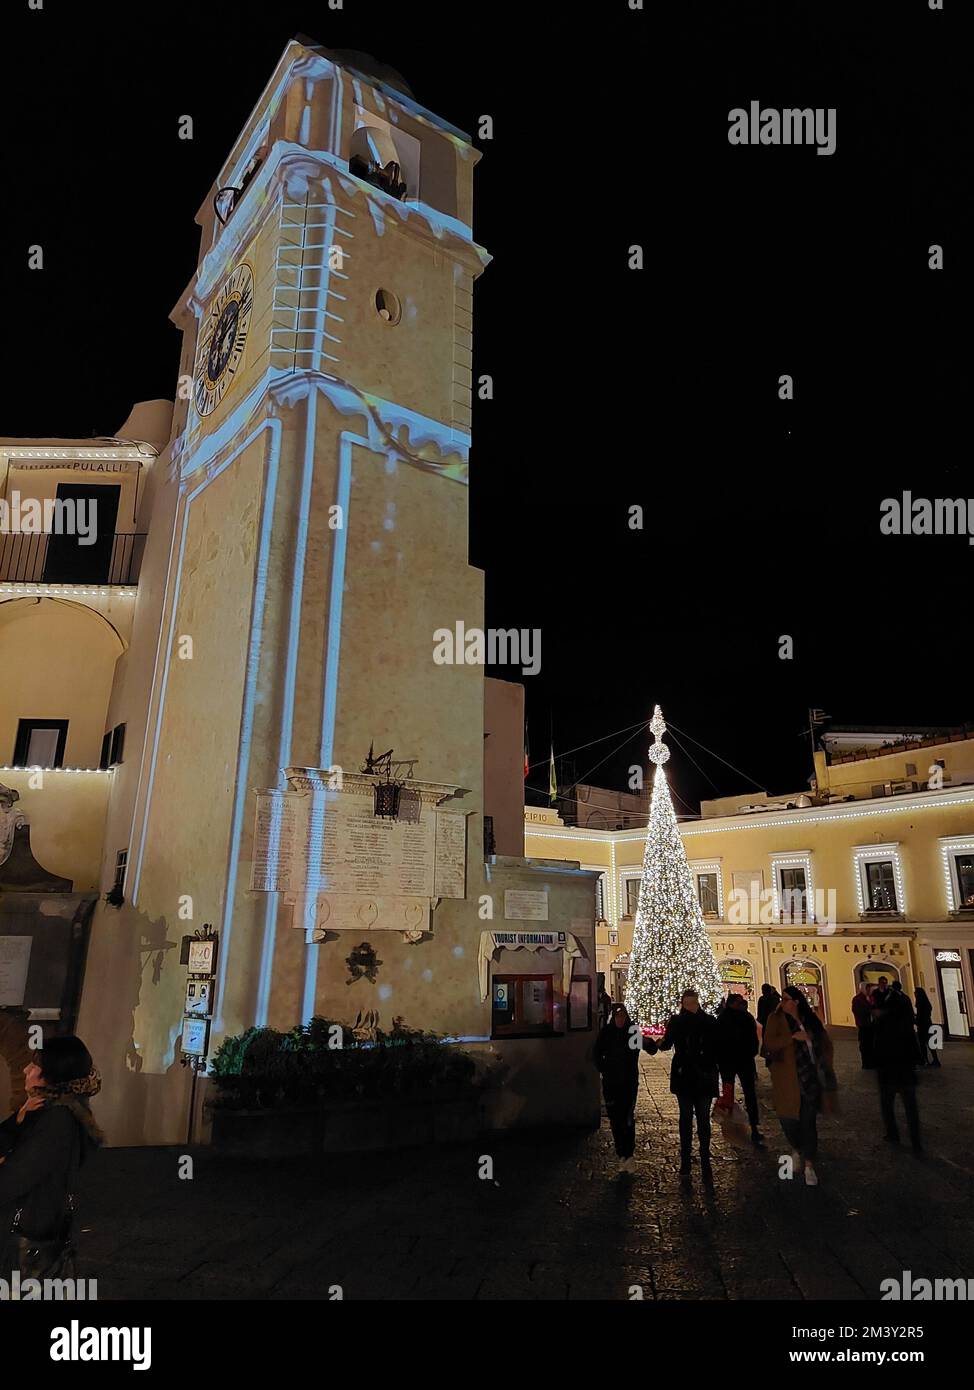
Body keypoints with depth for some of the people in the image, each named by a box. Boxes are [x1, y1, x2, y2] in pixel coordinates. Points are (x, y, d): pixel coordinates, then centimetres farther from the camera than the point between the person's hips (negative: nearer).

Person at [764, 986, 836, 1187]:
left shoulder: (811, 1019, 6)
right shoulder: (776, 1019, -4)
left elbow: (825, 1042, 20)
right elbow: (769, 1042, -17)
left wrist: (824, 1064, 10)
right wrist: (793, 1037, -25)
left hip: (811, 1079, 2)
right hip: (787, 1080, -2)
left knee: (809, 1121, 1)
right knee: (789, 1118, -1)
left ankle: (809, 1165, 12)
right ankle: (798, 1150, 29)